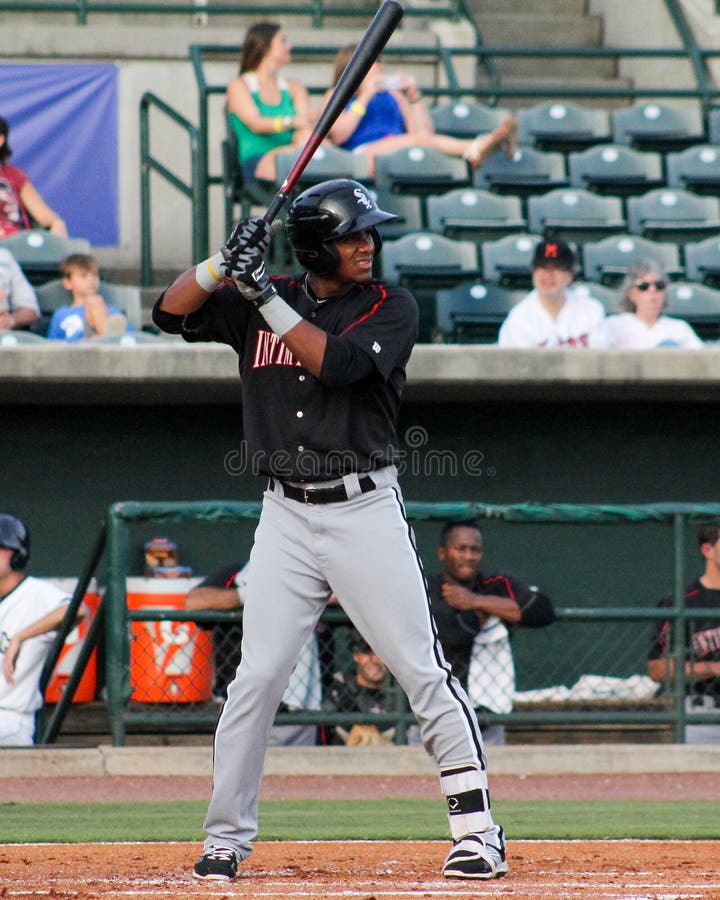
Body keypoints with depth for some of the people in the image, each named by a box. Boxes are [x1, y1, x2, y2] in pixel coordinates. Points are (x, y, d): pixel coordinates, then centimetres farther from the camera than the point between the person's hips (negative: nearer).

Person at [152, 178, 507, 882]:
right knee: (257, 677, -2)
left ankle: (476, 829, -1)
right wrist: (228, 260, -12)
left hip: (365, 510, -2)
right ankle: (226, 838, 7)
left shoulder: (391, 309, -1)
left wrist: (266, 297, -18)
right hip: (286, 516, 2)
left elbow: (338, 362, -17)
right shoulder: (257, 306, 8)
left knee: (422, 670, -5)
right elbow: (172, 311, 2)